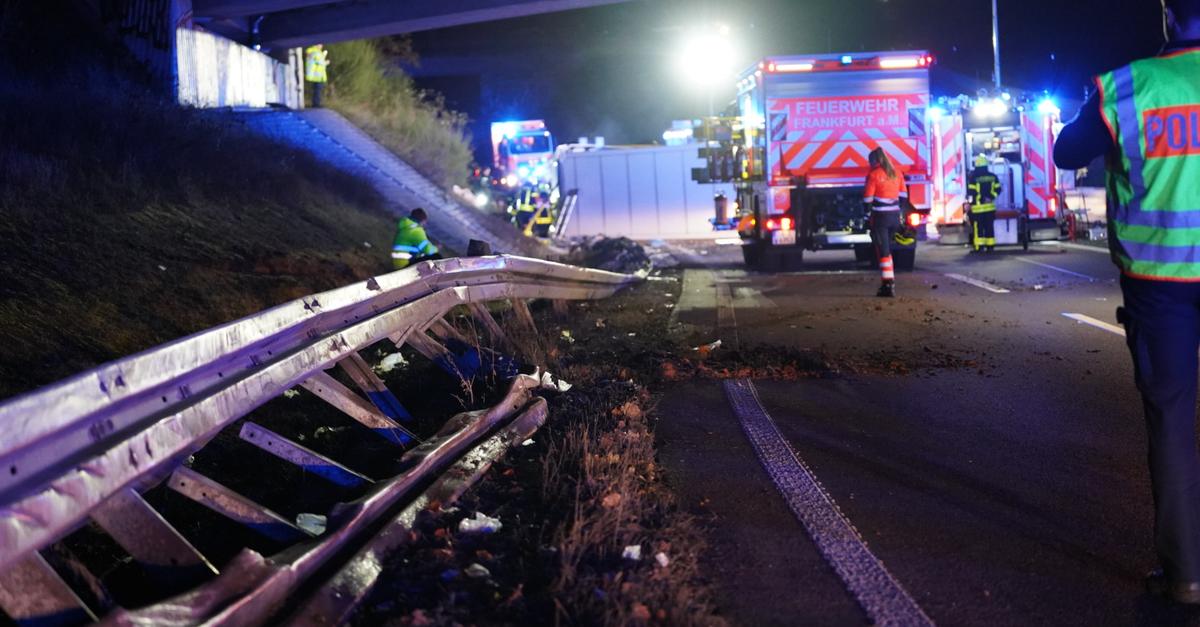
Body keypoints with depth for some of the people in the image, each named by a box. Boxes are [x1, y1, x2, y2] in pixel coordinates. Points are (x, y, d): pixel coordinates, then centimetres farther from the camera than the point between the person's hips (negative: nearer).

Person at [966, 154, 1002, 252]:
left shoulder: (973, 177, -10)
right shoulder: (992, 176, 5)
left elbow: (971, 191, -11)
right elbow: (997, 189, 2)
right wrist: (991, 197, 2)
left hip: (977, 207, -4)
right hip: (990, 206, 4)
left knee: (978, 227, -1)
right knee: (989, 227, 9)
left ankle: (979, 245, -5)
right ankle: (990, 245, 10)